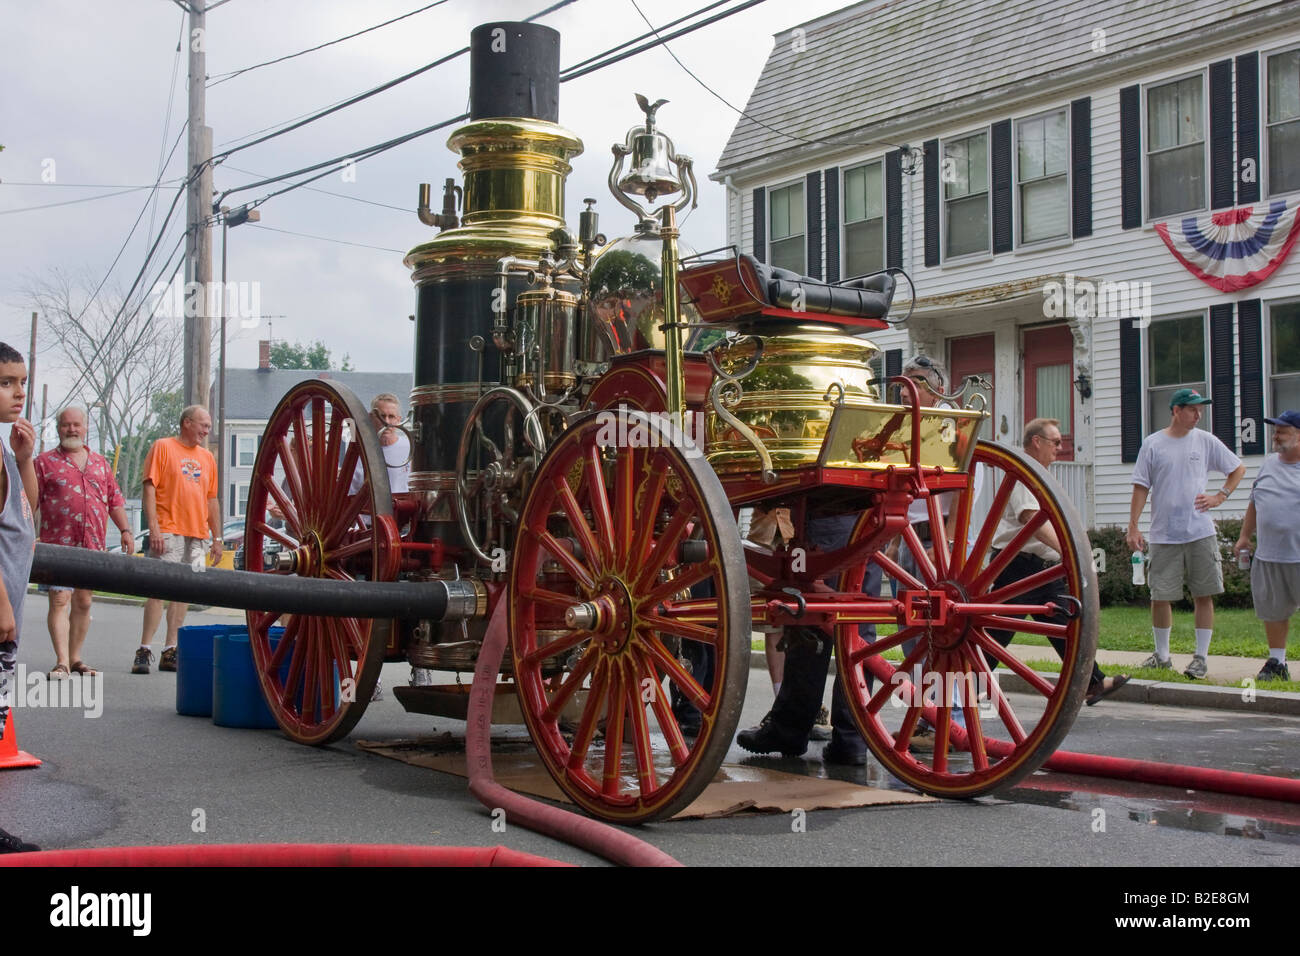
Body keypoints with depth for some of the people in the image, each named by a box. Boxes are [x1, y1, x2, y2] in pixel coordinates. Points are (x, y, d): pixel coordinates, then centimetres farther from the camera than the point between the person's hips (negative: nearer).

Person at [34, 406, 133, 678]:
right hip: (59, 544, -4)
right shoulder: (45, 462, 5)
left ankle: (75, 658, 17)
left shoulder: (100, 463, 18)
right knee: (59, 600, -11)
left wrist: (125, 530, 8)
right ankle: (62, 662, -15)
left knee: (83, 602, 8)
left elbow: (115, 500, 18)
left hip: (93, 545, 4)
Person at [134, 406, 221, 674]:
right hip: (168, 532, -5)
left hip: (197, 535, 6)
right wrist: (154, 528, -14)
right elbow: (149, 489, -5)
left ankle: (170, 651, 8)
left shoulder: (207, 457, 17)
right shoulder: (163, 447, 1)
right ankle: (145, 650, -7)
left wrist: (217, 538, 16)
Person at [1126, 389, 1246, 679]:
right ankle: (1162, 656, 20)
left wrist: (1220, 497, 3)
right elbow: (1141, 488, 1)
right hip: (1164, 535, -1)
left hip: (1201, 533, 1)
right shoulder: (1152, 444, 0)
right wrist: (1133, 528, -5)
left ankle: (1201, 657, 10)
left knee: (1204, 595, 1)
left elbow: (1238, 468, 16)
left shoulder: (1205, 441, 4)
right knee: (1159, 597, 3)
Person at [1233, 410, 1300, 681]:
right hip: (1268, 555, 5)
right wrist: (1245, 535, 21)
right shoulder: (1269, 464, 14)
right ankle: (1276, 662, 23)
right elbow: (1254, 502, 22)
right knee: (1272, 610, 11)